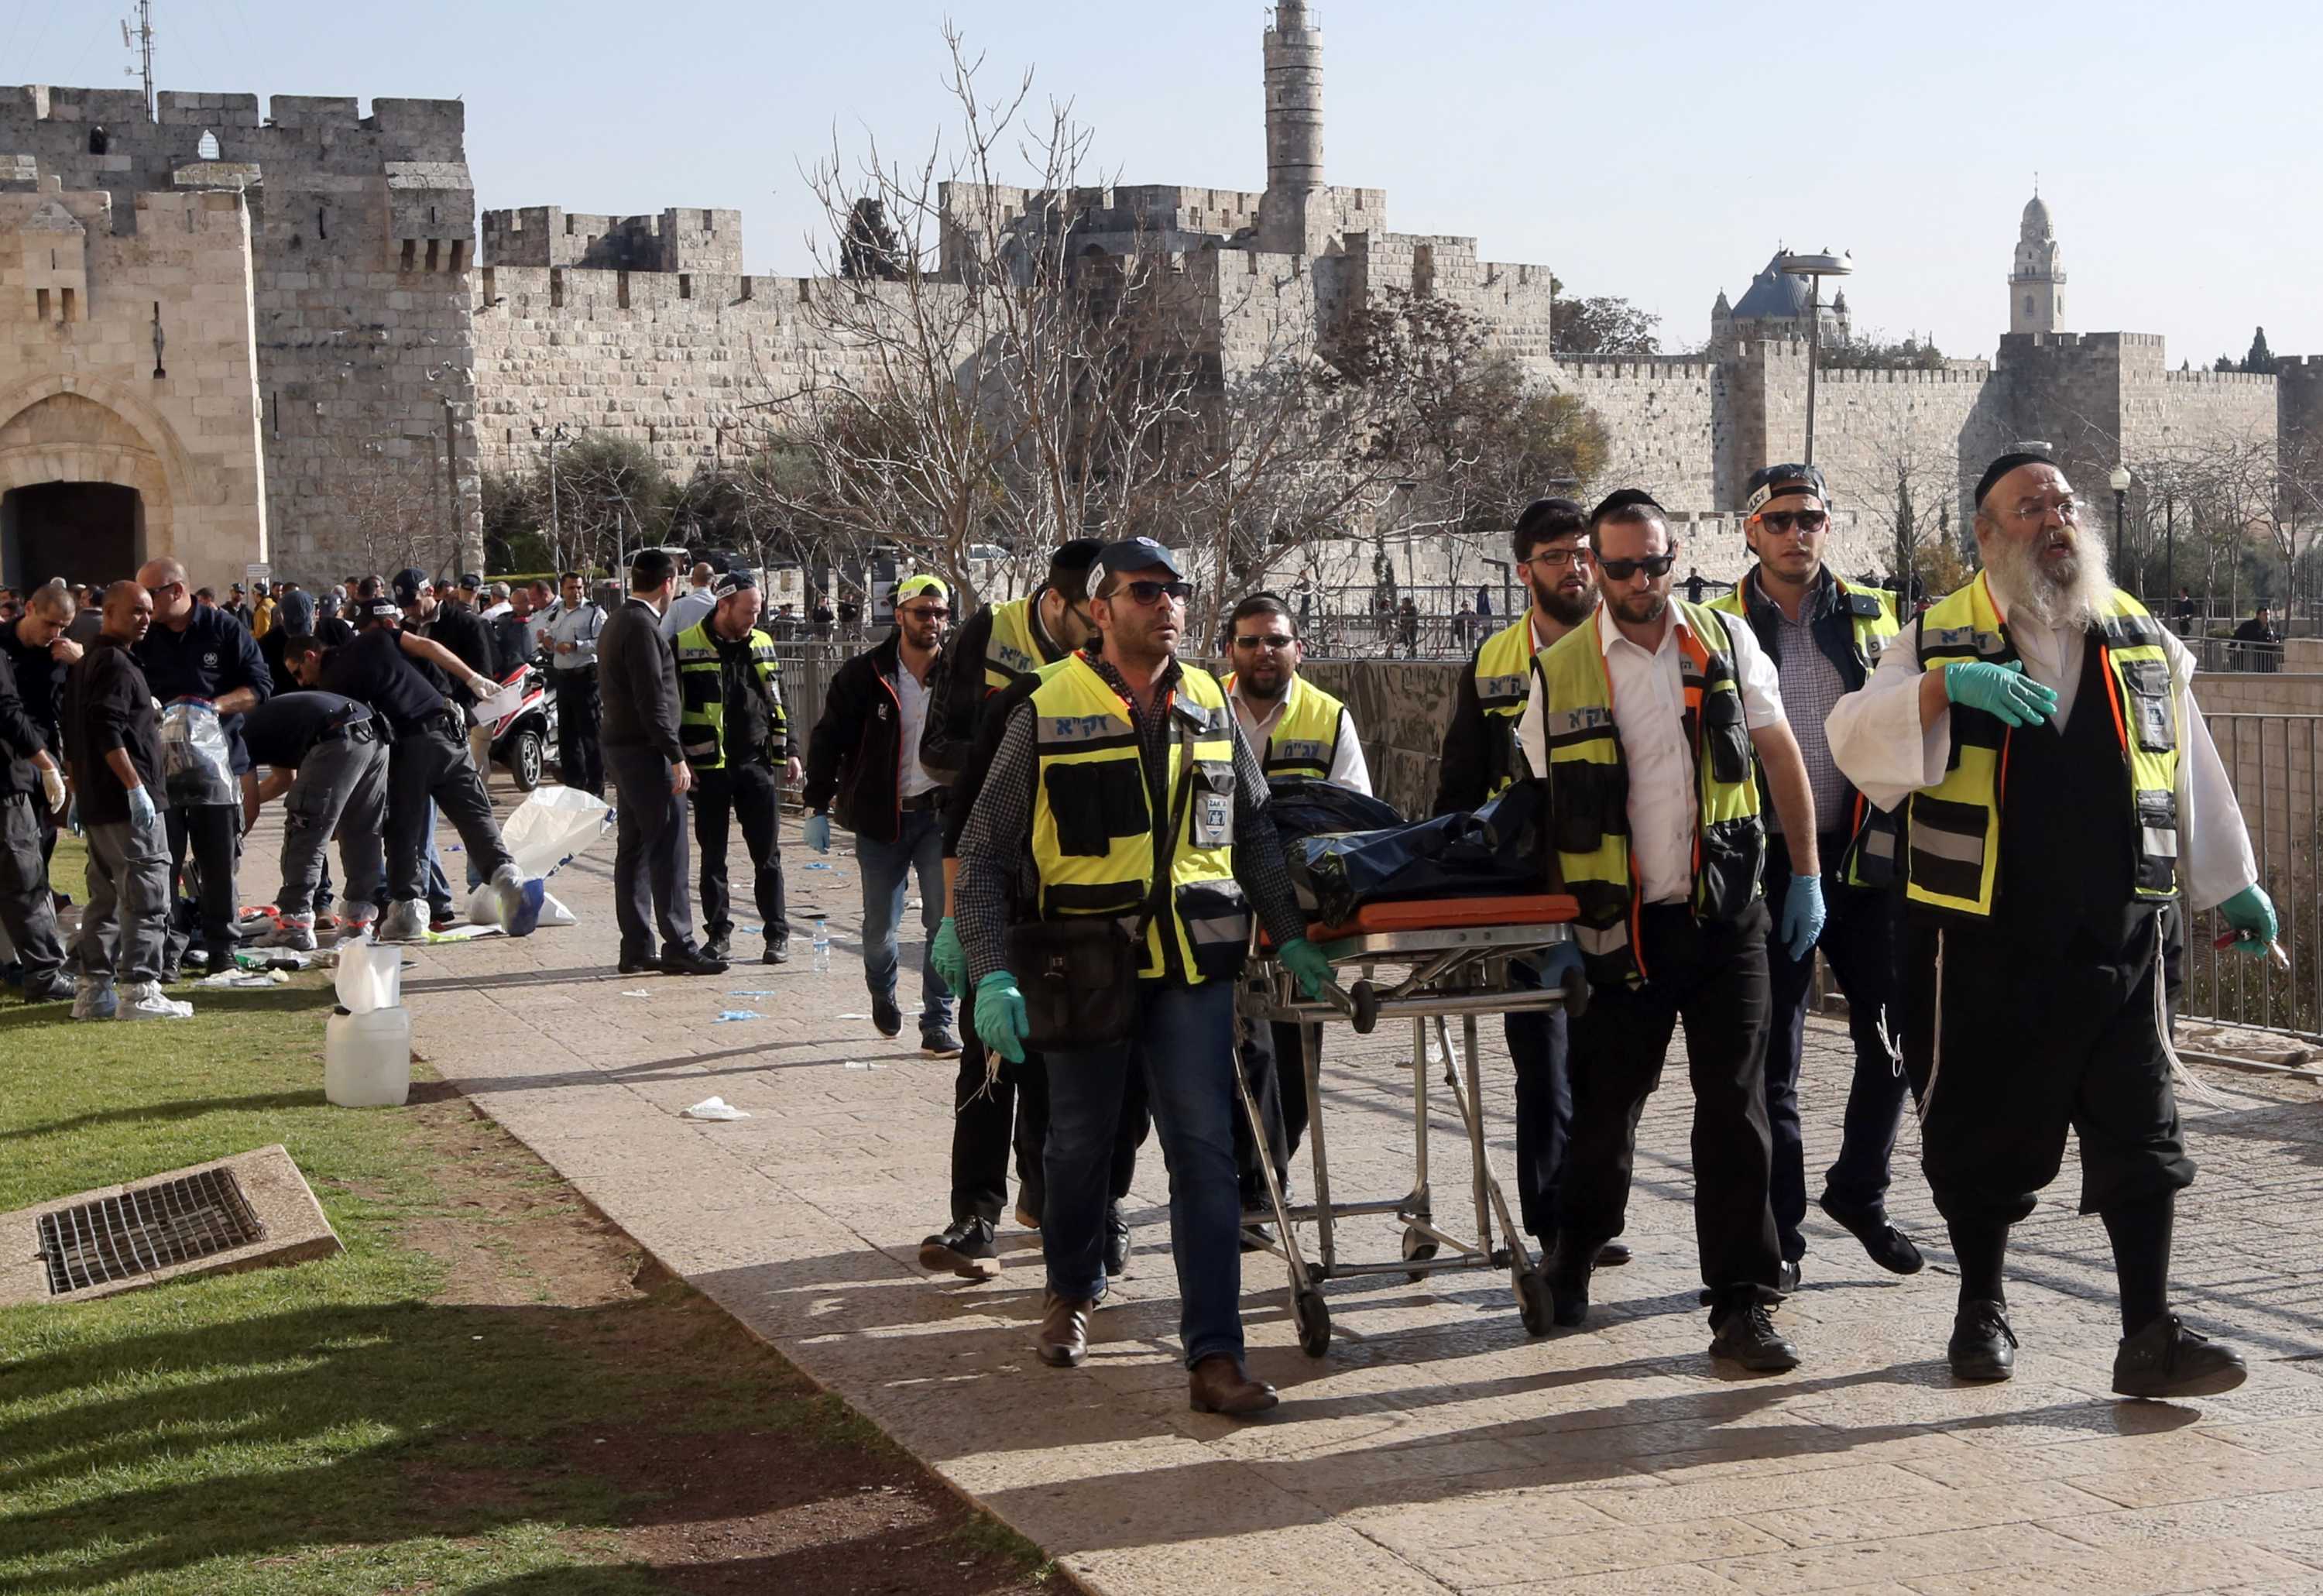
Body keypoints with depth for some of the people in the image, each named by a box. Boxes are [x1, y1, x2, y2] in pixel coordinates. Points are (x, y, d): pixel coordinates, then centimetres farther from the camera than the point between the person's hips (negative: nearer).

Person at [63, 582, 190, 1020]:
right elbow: (107, 731, -23)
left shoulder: (85, 663, 19)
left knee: (106, 896, 14)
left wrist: (80, 792, 26)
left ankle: (92, 991, 16)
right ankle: (138, 991, -8)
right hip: (126, 802, -10)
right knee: (146, 895, -7)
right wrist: (135, 786, -23)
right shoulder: (115, 663, -12)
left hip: (96, 803, 10)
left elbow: (73, 737, 22)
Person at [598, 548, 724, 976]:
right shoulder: (641, 627, -16)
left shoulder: (615, 623, 15)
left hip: (619, 746, 10)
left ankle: (636, 948, 13)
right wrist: (676, 756, -19)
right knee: (667, 849, -8)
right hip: (646, 751, -10)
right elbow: (652, 702, -21)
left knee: (633, 849, 10)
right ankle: (678, 946, -7)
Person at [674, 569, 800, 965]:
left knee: (767, 856, 3)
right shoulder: (685, 647, -4)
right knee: (712, 857, 7)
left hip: (757, 765, 3)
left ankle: (777, 934, 9)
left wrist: (789, 751, 10)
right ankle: (718, 933, 17)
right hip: (709, 768, -3)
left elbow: (778, 703, 16)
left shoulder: (762, 645, 9)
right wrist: (678, 761, -7)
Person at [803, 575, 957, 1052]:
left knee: (944, 921, -5)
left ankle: (938, 1023, 4)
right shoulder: (864, 675, -4)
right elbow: (828, 740, 1)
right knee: (879, 927, 7)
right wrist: (817, 807, -1)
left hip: (941, 815, 0)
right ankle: (882, 994, 38)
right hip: (881, 818, 0)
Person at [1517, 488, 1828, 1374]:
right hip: (1622, 925, 0)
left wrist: (1806, 873, 6)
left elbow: (1779, 753, 9)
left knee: (1735, 1106, -3)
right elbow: (1545, 804, 4)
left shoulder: (1725, 642, 3)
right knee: (1604, 1102, 9)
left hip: (1724, 912, 0)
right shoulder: (1561, 671, 0)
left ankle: (1742, 1306, 3)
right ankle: (1571, 1257, 34)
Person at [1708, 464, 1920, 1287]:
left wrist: (1901, 837, 1)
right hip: (1769, 863, -2)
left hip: (1864, 856, 2)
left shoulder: (1874, 617, 8)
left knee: (1895, 1035, 4)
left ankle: (1859, 1191, 26)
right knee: (1771, 1056, 2)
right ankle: (1779, 1234, 13)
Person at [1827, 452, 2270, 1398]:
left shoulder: (2144, 643, 10)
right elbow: (1855, 742, -13)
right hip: (1981, 941, -2)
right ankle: (1981, 1312, 25)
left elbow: (2193, 777, 17)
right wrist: (1946, 686, -28)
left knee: (2140, 1136, 0)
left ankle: (2149, 1337, 7)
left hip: (2118, 939, 2)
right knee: (1981, 1134, 7)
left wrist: (2231, 883, 17)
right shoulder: (1937, 640, 0)